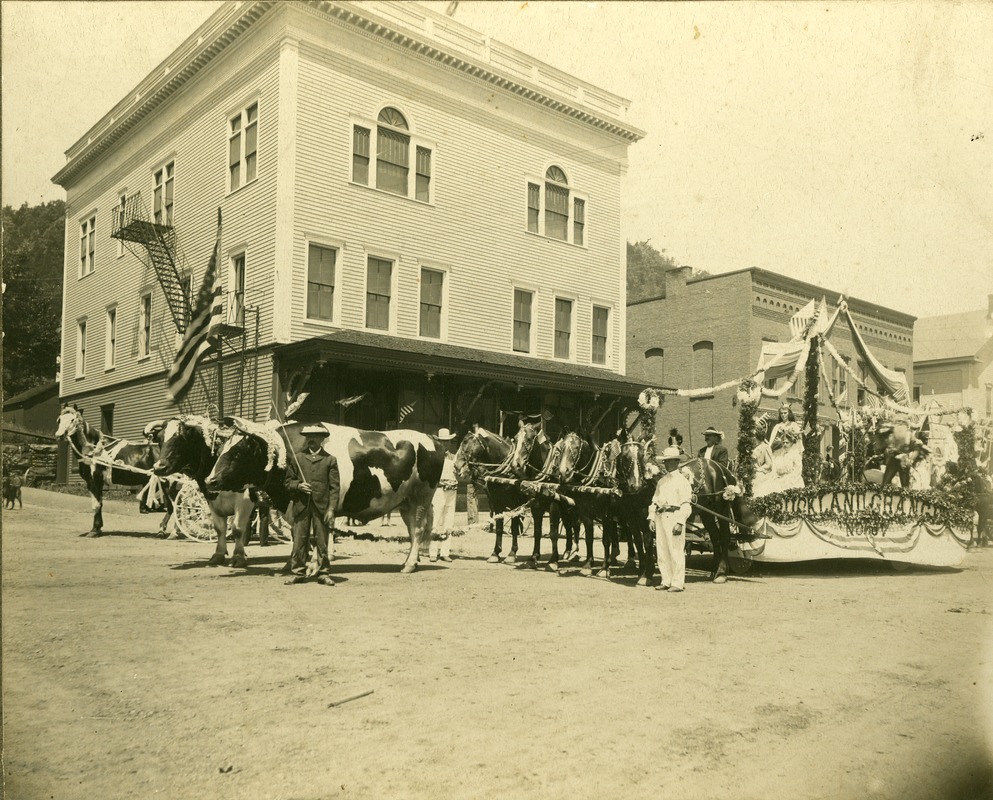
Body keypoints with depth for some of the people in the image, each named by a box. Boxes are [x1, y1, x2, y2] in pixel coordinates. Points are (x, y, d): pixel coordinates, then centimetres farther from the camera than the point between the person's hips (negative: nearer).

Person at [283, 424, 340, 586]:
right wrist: (298, 485, -9)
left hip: (321, 507, -1)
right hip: (301, 506, 1)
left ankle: (322, 573, 13)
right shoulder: (297, 458, 9)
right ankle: (298, 573, 12)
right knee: (299, 541, 3)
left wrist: (331, 508, -8)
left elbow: (334, 487, 0)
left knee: (321, 541, 4)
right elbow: (288, 481, 12)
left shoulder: (330, 460, 4)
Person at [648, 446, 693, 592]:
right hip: (660, 517, 7)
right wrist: (651, 517, 7)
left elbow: (685, 505, -10)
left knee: (676, 551, -4)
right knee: (661, 551, 8)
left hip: (674, 517, -7)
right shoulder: (662, 480, 17)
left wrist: (679, 522, -18)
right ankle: (666, 581, 16)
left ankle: (678, 583, 3)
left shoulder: (682, 480, -4)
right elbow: (655, 499, 17)